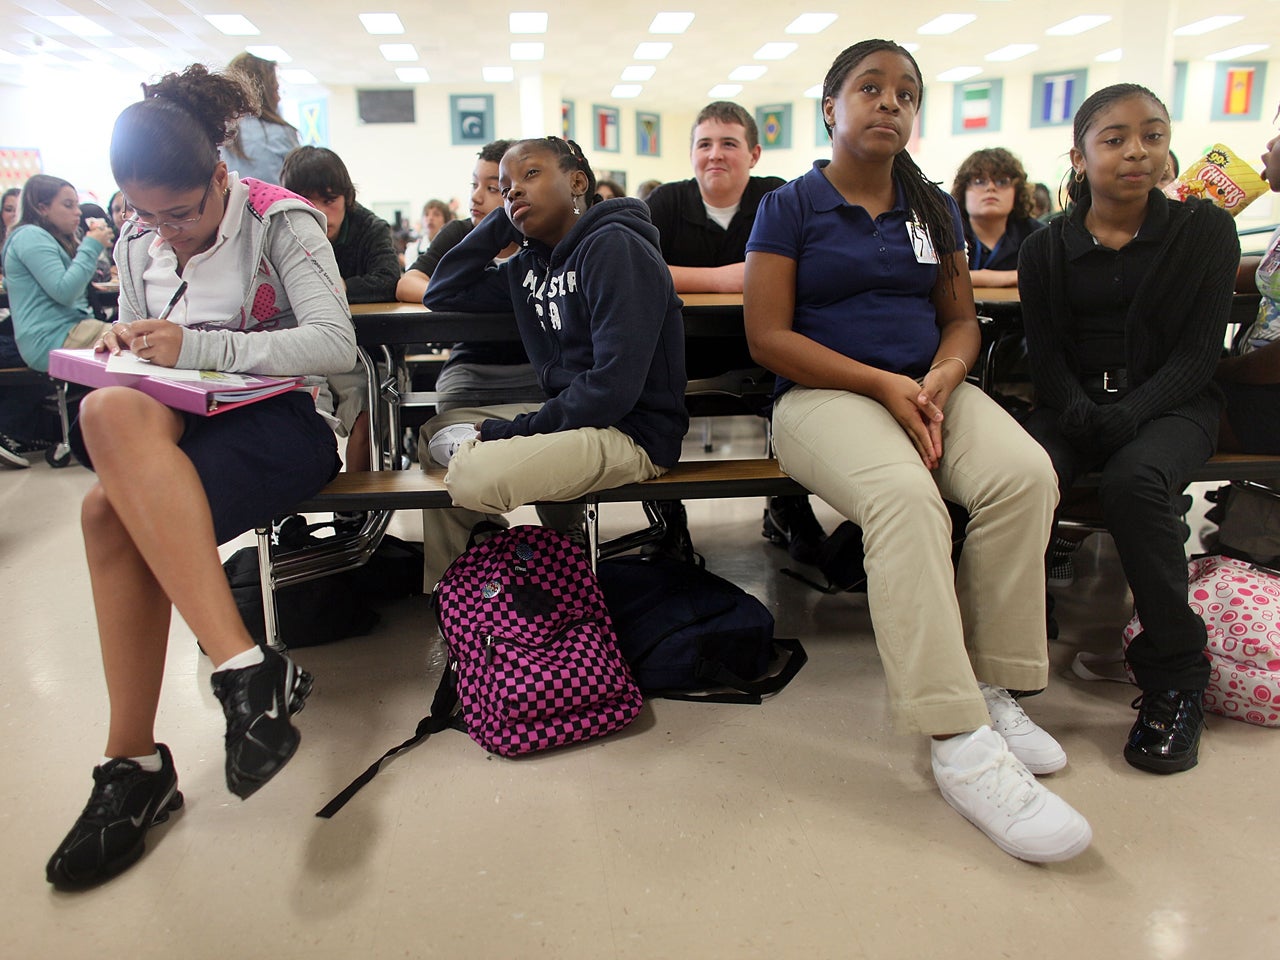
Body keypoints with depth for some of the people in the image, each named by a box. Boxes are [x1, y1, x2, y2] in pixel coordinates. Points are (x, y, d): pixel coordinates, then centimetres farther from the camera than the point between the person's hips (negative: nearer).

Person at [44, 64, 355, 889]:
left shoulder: (281, 222, -4)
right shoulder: (138, 240, 14)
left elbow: (337, 345, -16)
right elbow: (146, 359, 24)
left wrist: (197, 345, -21)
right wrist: (123, 348, -2)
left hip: (284, 420, -6)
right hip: (185, 424, 6)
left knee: (112, 511, -30)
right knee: (114, 412, -31)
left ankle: (134, 762, -23)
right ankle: (246, 669, -35)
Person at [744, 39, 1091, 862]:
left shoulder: (934, 206, 17)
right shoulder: (791, 207, 2)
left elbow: (962, 316, 16)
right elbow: (769, 335, -6)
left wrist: (939, 379, -8)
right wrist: (883, 385, -14)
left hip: (930, 386, 5)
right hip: (826, 392, -5)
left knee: (1025, 474, -26)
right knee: (904, 495, -36)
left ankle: (993, 687, -13)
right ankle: (962, 744, -33)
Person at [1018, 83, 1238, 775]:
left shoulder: (1204, 231, 4)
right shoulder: (1047, 248, 8)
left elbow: (1197, 351, -4)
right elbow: (1046, 355, 2)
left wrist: (1127, 417, -20)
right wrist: (1083, 418, -17)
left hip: (1171, 403, -1)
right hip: (1073, 405, 2)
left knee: (1132, 480, -34)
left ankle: (1176, 678, -16)